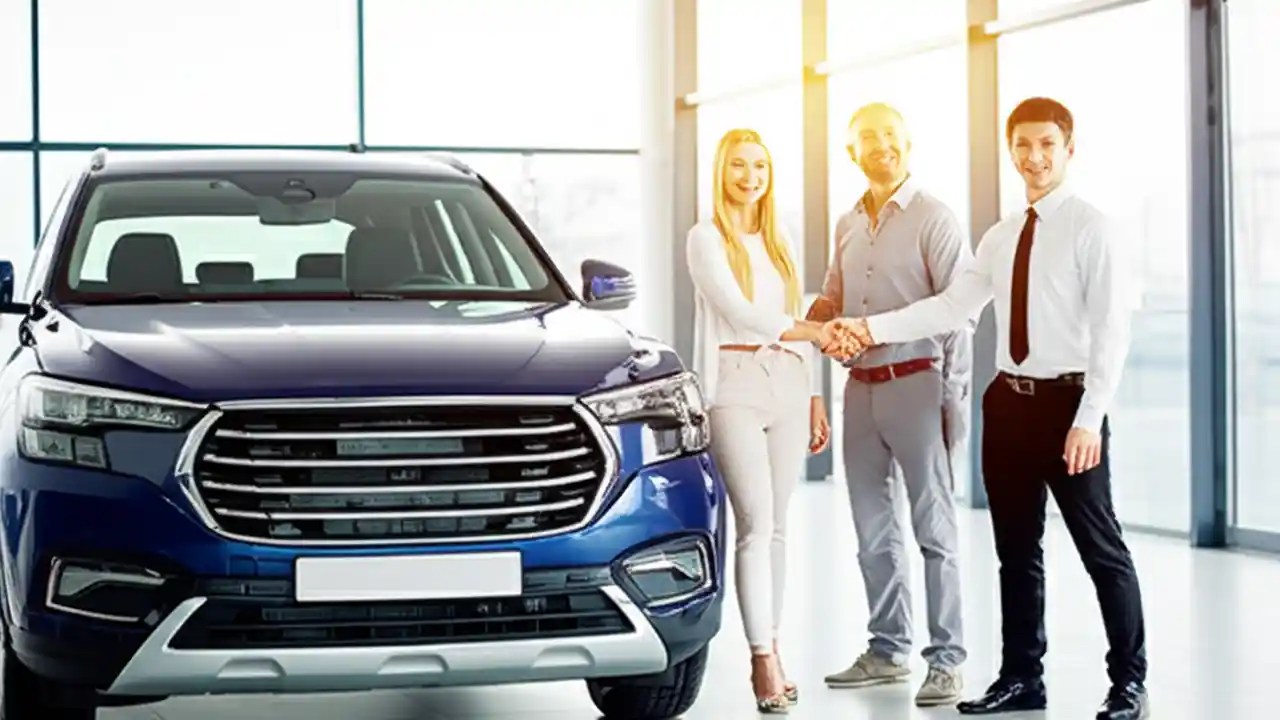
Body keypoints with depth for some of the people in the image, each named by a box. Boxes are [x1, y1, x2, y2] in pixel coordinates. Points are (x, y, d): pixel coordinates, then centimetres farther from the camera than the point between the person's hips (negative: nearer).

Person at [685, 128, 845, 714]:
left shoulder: (779, 241, 17)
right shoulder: (706, 238, 0)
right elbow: (738, 311, -10)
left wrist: (815, 397, 14)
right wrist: (814, 333, -7)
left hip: (788, 384, 5)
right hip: (736, 385, -5)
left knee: (775, 527, 7)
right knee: (756, 524, -12)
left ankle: (768, 652, 12)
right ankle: (764, 662, -13)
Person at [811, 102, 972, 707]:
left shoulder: (933, 219, -5)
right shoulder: (848, 225, 14)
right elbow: (832, 300, 22)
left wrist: (954, 400, -14)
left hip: (915, 381, -7)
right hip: (860, 386, 7)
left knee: (934, 527, -4)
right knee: (873, 531, 11)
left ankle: (946, 661, -2)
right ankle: (888, 650, 21)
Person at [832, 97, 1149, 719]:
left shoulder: (1093, 229, -7)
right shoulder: (1000, 237, 13)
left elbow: (1111, 330, -13)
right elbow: (953, 305, 8)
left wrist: (1089, 418, -19)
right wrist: (874, 328, -2)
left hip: (1067, 401, -6)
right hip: (1009, 400, 7)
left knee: (1101, 549, 1)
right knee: (1016, 550, 13)